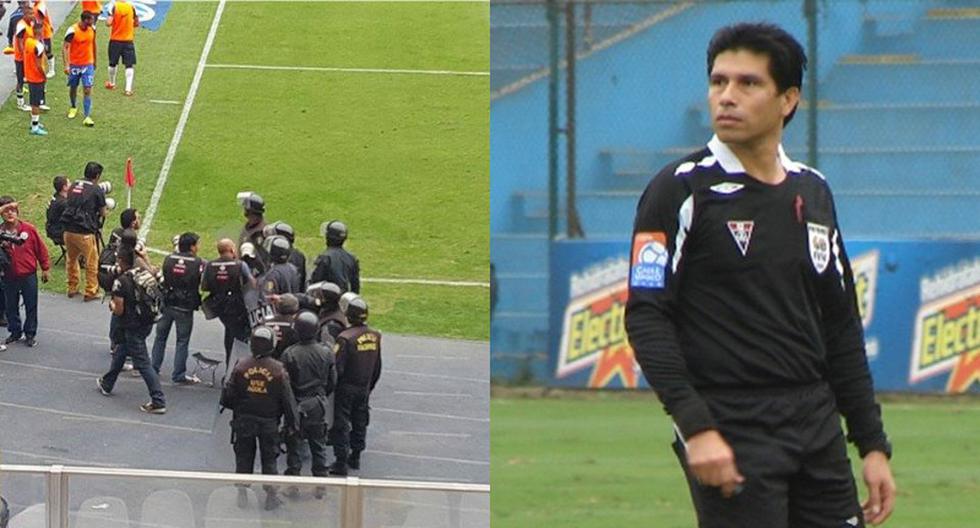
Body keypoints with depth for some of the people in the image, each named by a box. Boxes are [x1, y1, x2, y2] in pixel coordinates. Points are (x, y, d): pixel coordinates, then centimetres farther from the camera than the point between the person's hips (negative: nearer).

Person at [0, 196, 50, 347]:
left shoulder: (29, 229, -9)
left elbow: (41, 248, 0)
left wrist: (45, 268, 4)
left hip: (28, 276, -1)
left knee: (31, 306, 6)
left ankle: (30, 334, 19)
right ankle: (15, 332, 28)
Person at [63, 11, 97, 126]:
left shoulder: (92, 29, -2)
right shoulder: (73, 31, -18)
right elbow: (65, 48, -18)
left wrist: (94, 60, 23)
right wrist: (66, 65, -26)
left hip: (88, 64, 2)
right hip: (74, 64, -2)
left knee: (88, 90, -7)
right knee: (73, 88, 16)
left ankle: (87, 117, -7)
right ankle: (73, 107, 44)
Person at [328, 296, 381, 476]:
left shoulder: (345, 338, -22)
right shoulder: (374, 336, -1)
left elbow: (337, 367, -21)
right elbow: (377, 366, 9)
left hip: (346, 388, -6)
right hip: (364, 387, 6)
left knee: (341, 424, 2)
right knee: (359, 422, 19)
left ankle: (341, 461, 3)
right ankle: (356, 457, 29)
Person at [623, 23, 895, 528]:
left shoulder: (813, 192, 13)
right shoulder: (682, 190, -4)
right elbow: (646, 319, -10)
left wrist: (872, 443, 13)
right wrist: (695, 428, -19)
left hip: (817, 427, 6)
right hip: (730, 435, -6)